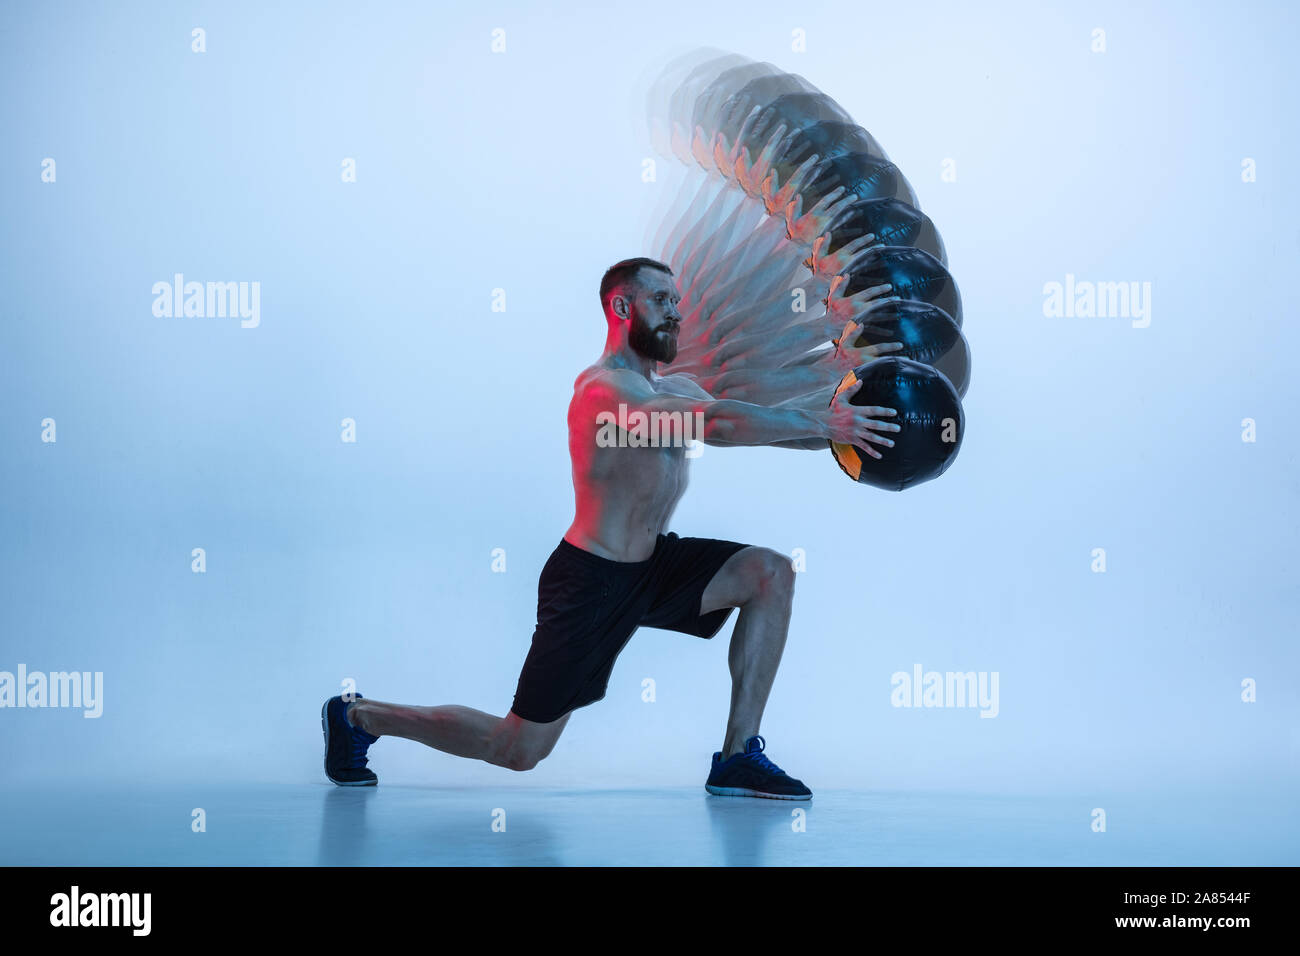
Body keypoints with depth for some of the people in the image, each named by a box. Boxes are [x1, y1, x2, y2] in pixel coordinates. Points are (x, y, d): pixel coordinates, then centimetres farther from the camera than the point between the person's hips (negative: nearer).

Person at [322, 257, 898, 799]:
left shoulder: (675, 390, 11)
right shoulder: (606, 388, -21)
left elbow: (750, 425, 4)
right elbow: (720, 423, -35)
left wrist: (827, 426, -14)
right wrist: (824, 424, -33)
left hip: (651, 564, 9)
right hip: (591, 582, -9)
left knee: (770, 573, -8)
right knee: (519, 750, -1)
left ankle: (738, 758, -5)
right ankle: (358, 716, 20)